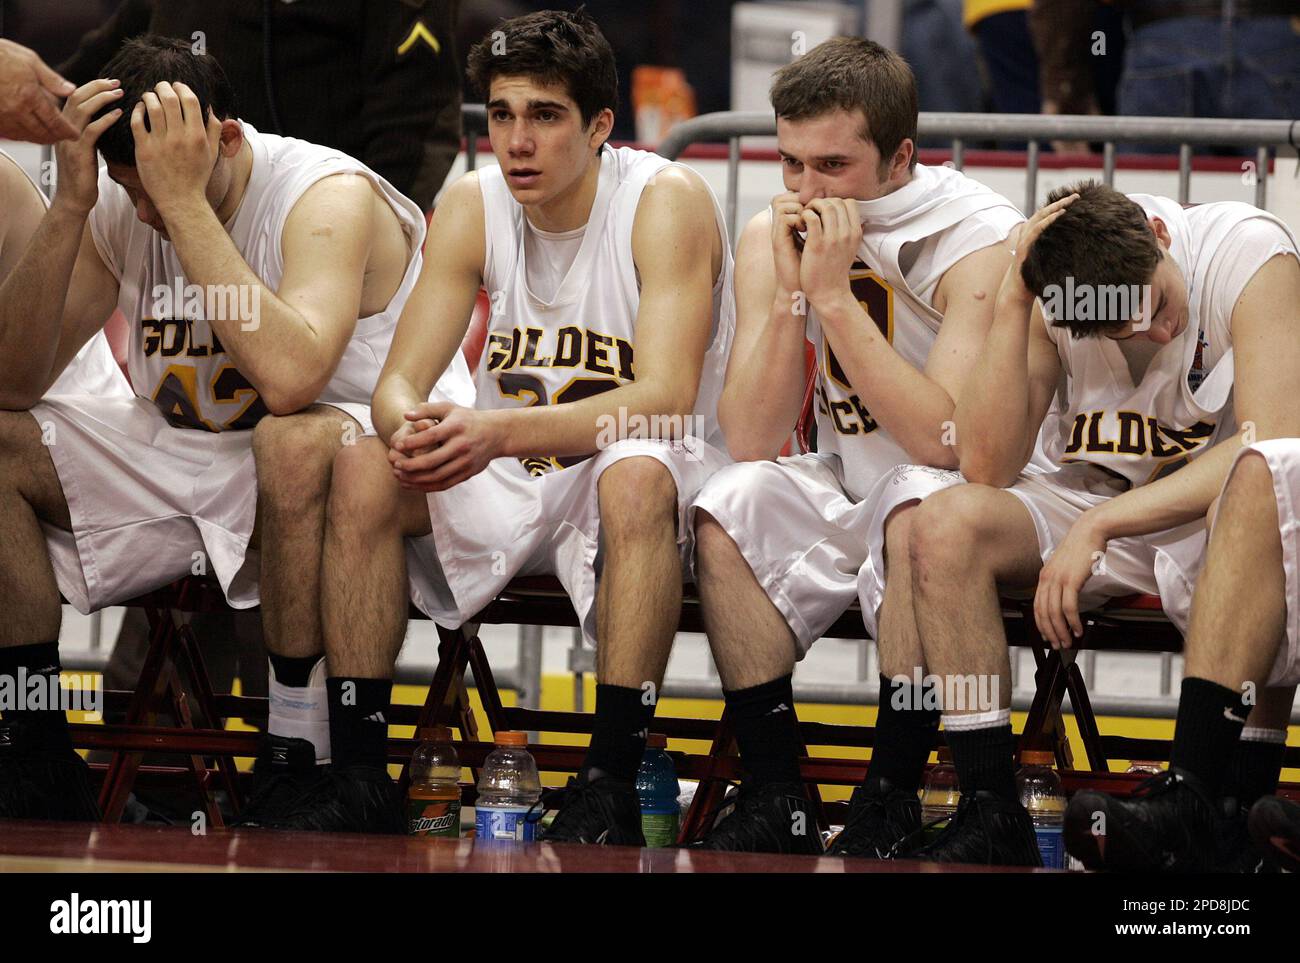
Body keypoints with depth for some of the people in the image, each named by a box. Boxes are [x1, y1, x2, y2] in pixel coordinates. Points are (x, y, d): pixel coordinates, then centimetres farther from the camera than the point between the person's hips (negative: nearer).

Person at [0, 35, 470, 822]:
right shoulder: (122, 211, -3)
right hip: (182, 462, 6)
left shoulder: (332, 196, -20)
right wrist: (70, 204, -19)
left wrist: (185, 198, -35)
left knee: (296, 441, -40)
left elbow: (289, 379, -39)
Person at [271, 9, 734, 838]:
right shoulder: (475, 206, -1)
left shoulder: (666, 202, -16)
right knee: (365, 469, -20)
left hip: (654, 475, -5)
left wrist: (500, 432, -40)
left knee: (636, 476, -38)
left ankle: (611, 785, -34)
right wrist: (411, 426, -32)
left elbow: (662, 398, -27)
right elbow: (399, 381, -5)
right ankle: (358, 775, -17)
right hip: (514, 487, 5)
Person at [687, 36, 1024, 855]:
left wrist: (835, 296, -30)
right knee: (731, 504, -24)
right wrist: (788, 291, -22)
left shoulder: (980, 240, -19)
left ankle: (890, 803, -24)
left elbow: (947, 443, -30)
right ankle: (777, 796, -20)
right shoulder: (772, 239, -4)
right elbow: (750, 442, -11)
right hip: (851, 495, 5)